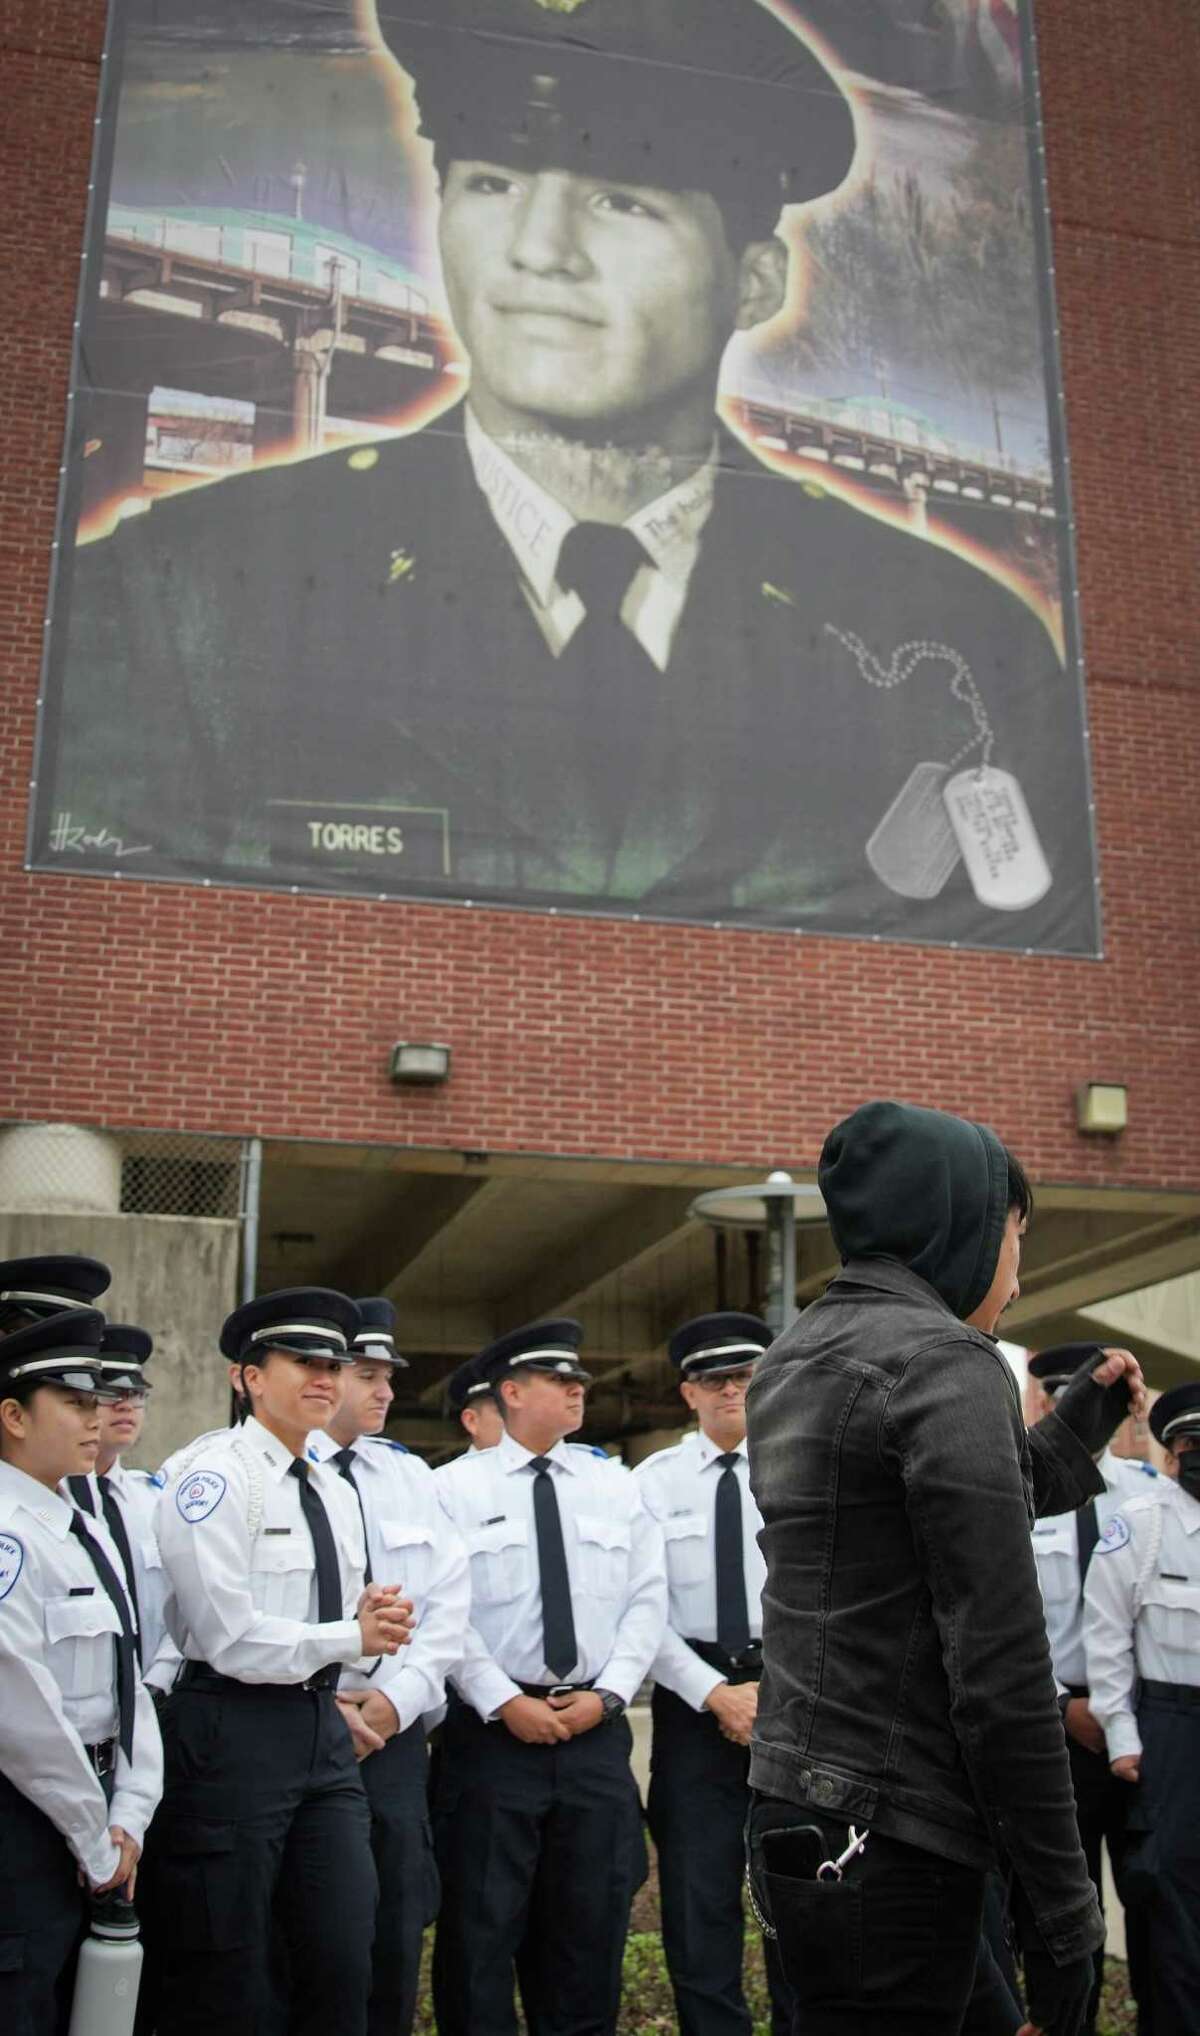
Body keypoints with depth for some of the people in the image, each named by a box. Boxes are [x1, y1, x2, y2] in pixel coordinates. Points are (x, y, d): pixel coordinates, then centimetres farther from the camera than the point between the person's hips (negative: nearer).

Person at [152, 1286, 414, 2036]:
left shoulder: (337, 1493, 16)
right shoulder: (215, 1480, -10)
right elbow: (230, 1636, -18)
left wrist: (374, 1618, -3)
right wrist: (351, 1638, -10)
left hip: (325, 1728, 7)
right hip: (235, 1732, -7)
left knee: (345, 1965, 6)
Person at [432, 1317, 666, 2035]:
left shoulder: (616, 1487, 10)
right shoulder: (456, 1488, -2)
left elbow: (647, 1601, 6)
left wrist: (608, 1692, -6)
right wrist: (503, 1702, -13)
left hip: (597, 1728, 4)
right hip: (493, 1727, -3)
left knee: (592, 1920, 10)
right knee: (483, 1926, 2)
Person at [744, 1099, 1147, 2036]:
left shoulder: (793, 1360, 11)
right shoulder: (947, 1362, -15)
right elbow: (1000, 1669, -19)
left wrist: (1087, 1414, 28)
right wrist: (1066, 1913, -13)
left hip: (797, 1811, 9)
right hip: (890, 1844, -9)